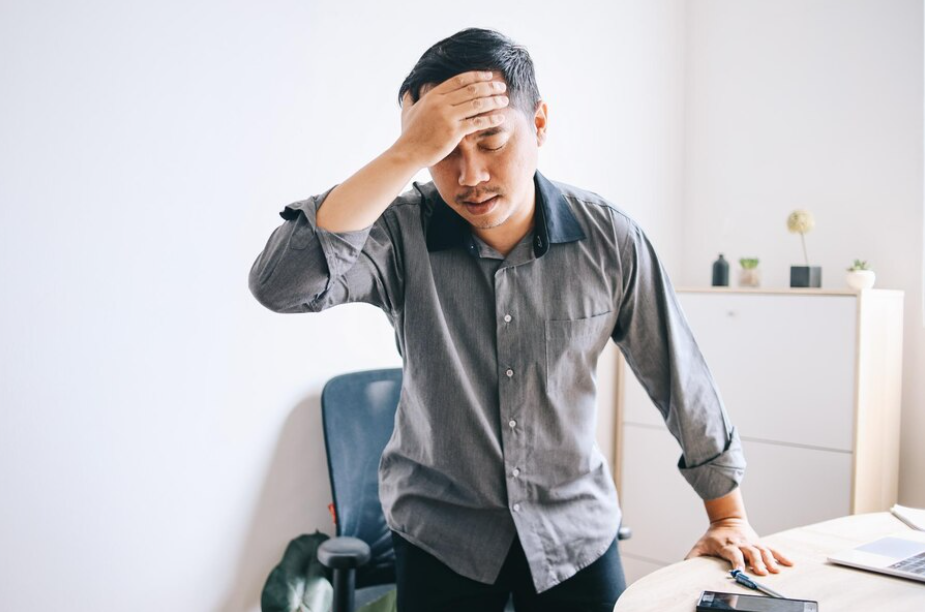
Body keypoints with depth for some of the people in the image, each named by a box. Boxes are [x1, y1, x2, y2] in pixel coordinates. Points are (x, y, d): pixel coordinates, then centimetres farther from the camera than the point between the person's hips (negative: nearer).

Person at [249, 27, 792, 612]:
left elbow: (681, 378, -3)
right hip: (440, 535, 0)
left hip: (576, 533, 1)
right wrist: (406, 155, -37)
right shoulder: (402, 232, -18)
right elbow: (279, 284, -35)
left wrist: (730, 517, 3)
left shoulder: (609, 239, -13)